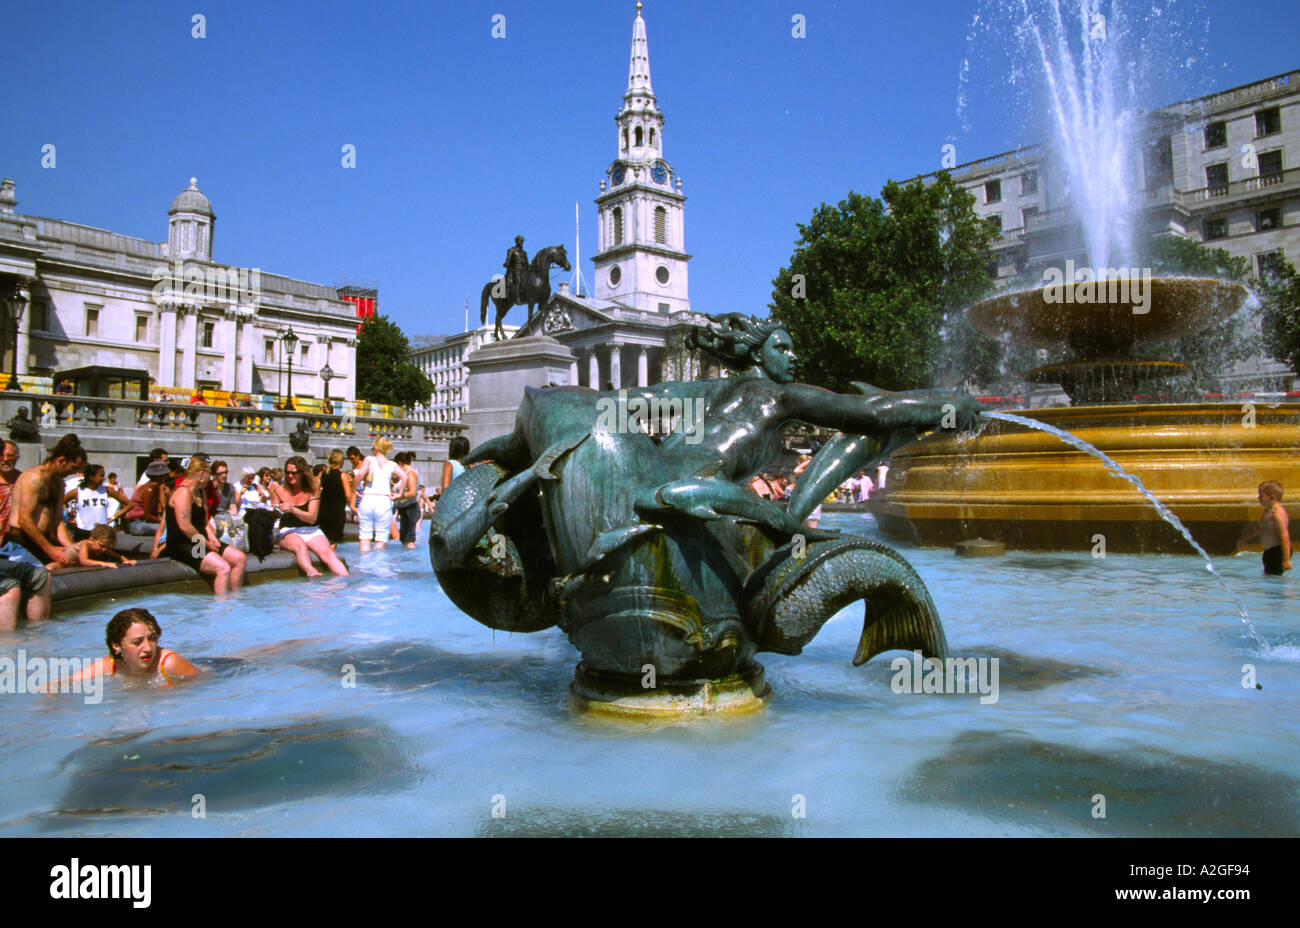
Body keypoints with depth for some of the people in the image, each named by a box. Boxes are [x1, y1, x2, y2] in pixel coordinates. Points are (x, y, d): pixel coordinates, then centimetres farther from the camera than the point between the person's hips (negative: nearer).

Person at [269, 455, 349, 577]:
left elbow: (312, 518, -3)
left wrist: (293, 509, -19)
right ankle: (310, 571, -66)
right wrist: (277, 511, -13)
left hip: (311, 531, 1)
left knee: (327, 552, -28)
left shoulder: (312, 492, 8)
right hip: (288, 531, -1)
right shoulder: (279, 491, 10)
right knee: (300, 545, -38)